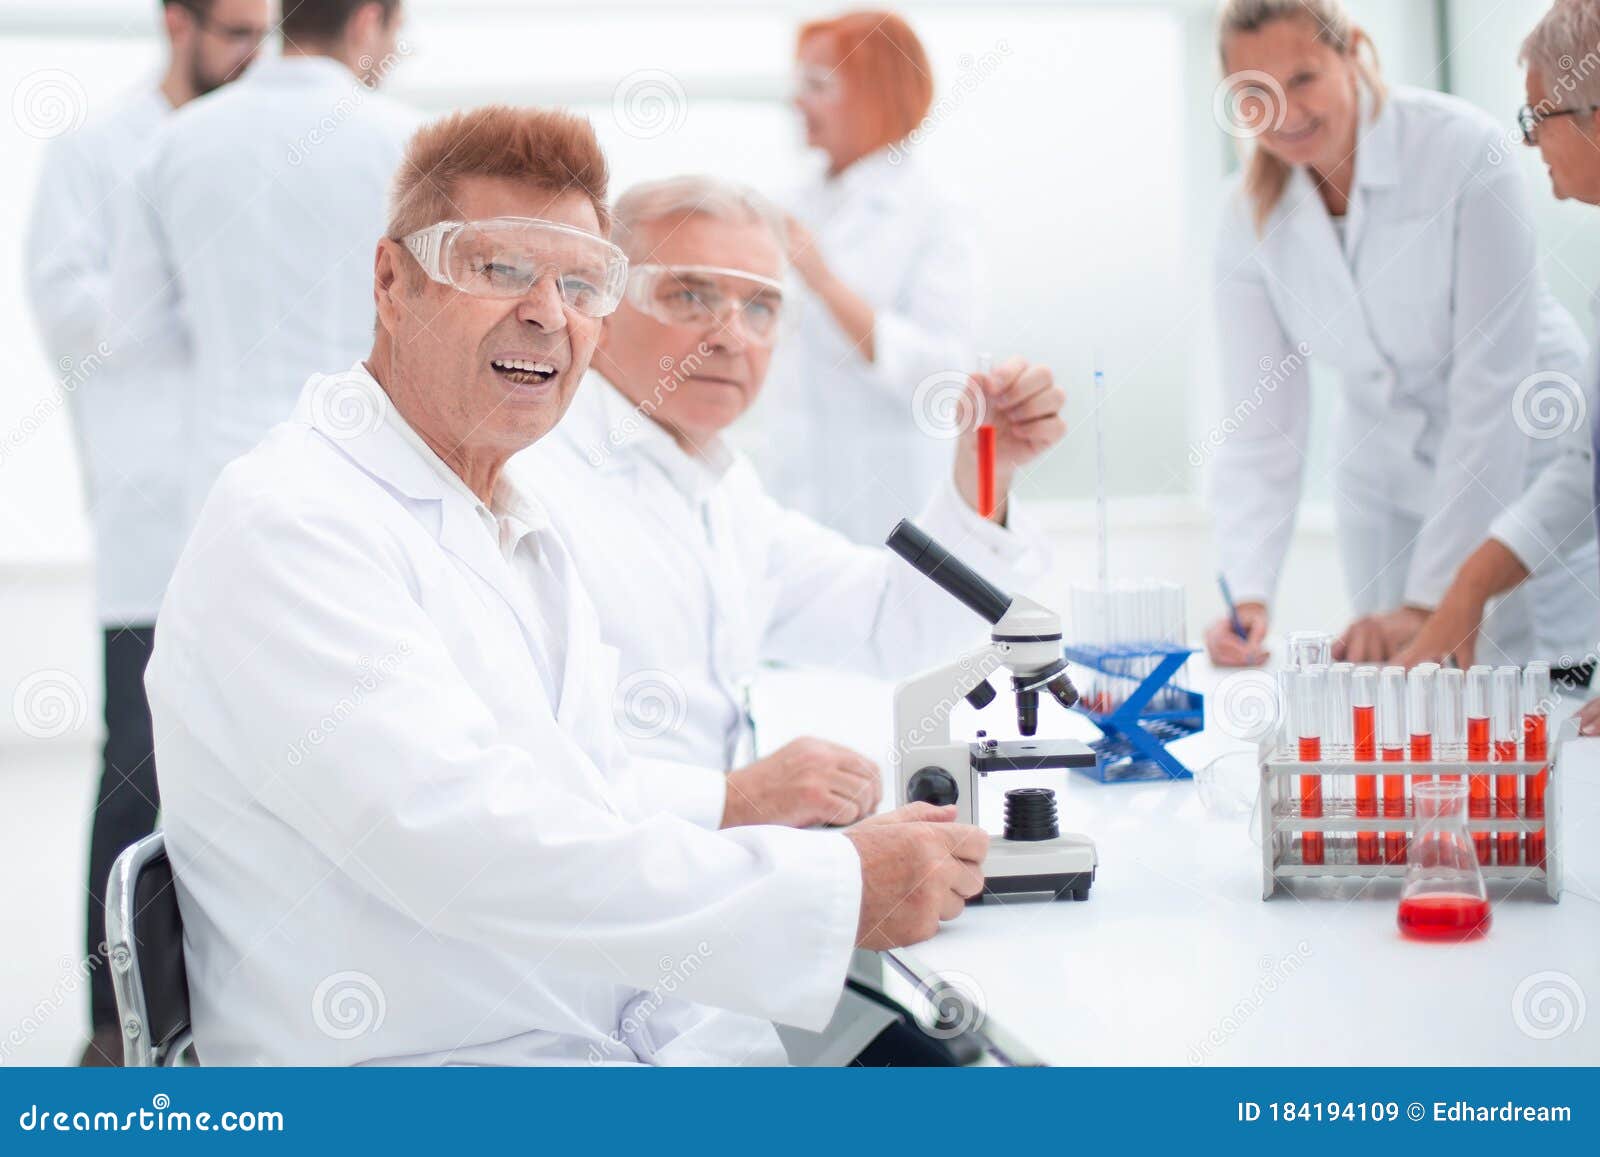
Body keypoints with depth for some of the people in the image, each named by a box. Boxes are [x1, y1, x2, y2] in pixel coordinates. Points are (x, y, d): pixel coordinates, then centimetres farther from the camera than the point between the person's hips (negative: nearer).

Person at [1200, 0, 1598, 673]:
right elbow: (1260, 428, -10)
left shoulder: (1464, 153, -21)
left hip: (1521, 460, -4)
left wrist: (1428, 598, -27)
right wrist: (1249, 597, -26)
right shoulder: (1251, 219, -7)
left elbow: (1493, 385, -23)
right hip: (1386, 483, 4)